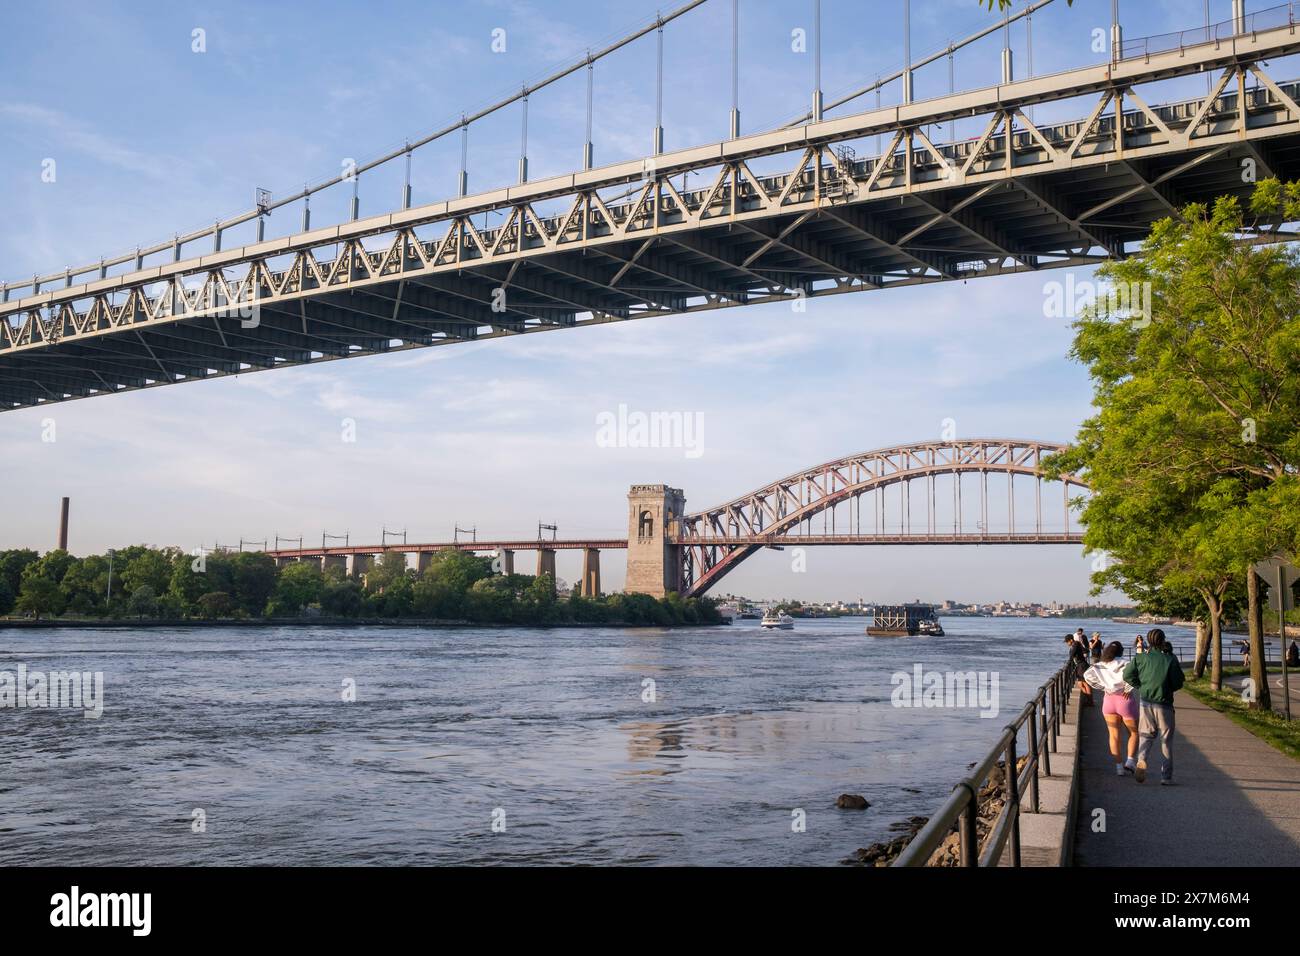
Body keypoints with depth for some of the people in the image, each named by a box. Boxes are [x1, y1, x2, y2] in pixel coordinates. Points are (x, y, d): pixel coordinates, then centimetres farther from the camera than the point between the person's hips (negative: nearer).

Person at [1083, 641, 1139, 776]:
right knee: (1134, 733, 14)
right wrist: (1128, 689, -15)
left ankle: (1119, 766, 5)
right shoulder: (1125, 663, -7)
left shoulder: (1101, 665, 3)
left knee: (1114, 736, 10)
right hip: (1125, 701, -3)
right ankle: (1130, 761, -1)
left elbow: (1088, 674, -10)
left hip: (1108, 700, 3)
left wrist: (1103, 687, -4)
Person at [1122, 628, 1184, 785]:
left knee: (1145, 734, 16)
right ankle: (1166, 777, 11)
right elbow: (1178, 682, -7)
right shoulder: (1170, 660, -9)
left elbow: (1127, 675, -5)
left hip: (1145, 702, 2)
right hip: (1164, 704, -2)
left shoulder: (1141, 658, -2)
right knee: (1166, 740, 9)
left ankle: (1141, 759, -14)